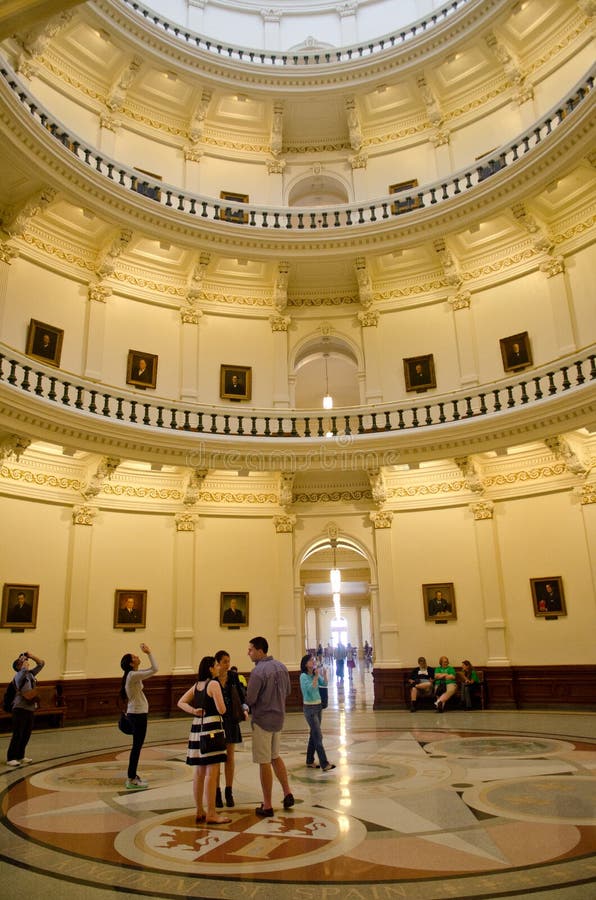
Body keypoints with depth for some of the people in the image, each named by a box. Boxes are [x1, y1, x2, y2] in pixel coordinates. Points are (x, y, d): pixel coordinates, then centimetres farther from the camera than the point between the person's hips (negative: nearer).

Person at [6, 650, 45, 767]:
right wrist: (23, 660, -15)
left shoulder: (31, 674, 12)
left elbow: (41, 664, 18)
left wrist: (31, 655, 8)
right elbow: (24, 670, -32)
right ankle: (10, 758, 2)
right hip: (20, 709, -7)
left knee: (26, 734, 11)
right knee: (17, 734, -6)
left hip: (30, 709, 7)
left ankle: (20, 756, 23)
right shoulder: (18, 676, -9)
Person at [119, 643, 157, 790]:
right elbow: (154, 669, -23)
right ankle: (131, 780, 4)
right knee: (137, 746, -3)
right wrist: (149, 653, -19)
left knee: (137, 746, 18)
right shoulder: (133, 675, -20)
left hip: (136, 713, 10)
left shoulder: (133, 675, 9)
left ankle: (132, 775, 28)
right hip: (138, 714, -10)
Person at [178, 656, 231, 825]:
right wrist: (223, 703, 6)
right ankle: (211, 814, 0)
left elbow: (181, 702, 12)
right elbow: (221, 710, -15)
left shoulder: (197, 685, 13)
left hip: (197, 727, 8)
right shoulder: (214, 684, -11)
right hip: (212, 727, -8)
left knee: (199, 772, 12)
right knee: (212, 772, -4)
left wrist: (193, 711, 1)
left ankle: (200, 812, 20)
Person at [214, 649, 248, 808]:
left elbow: (242, 695, 2)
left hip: (231, 720, 3)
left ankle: (229, 792, 19)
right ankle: (216, 793, 16)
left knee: (230, 756, 8)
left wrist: (245, 709, -14)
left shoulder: (233, 676, -1)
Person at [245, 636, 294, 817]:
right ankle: (287, 793, 18)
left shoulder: (258, 671, -21)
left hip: (262, 720, -7)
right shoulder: (281, 666, 3)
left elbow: (250, 699, -20)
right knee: (275, 756, 23)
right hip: (279, 718, 7)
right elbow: (288, 691, 12)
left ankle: (267, 805, 12)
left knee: (264, 762, 3)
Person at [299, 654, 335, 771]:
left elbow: (324, 684, -2)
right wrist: (316, 676, -27)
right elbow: (311, 689, -25)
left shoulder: (315, 674, 4)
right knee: (318, 736, -8)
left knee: (314, 735, 13)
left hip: (318, 706, 7)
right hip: (309, 708, -7)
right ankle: (324, 764, -6)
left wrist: (324, 674, -18)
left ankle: (310, 761, 23)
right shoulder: (304, 676, -15)